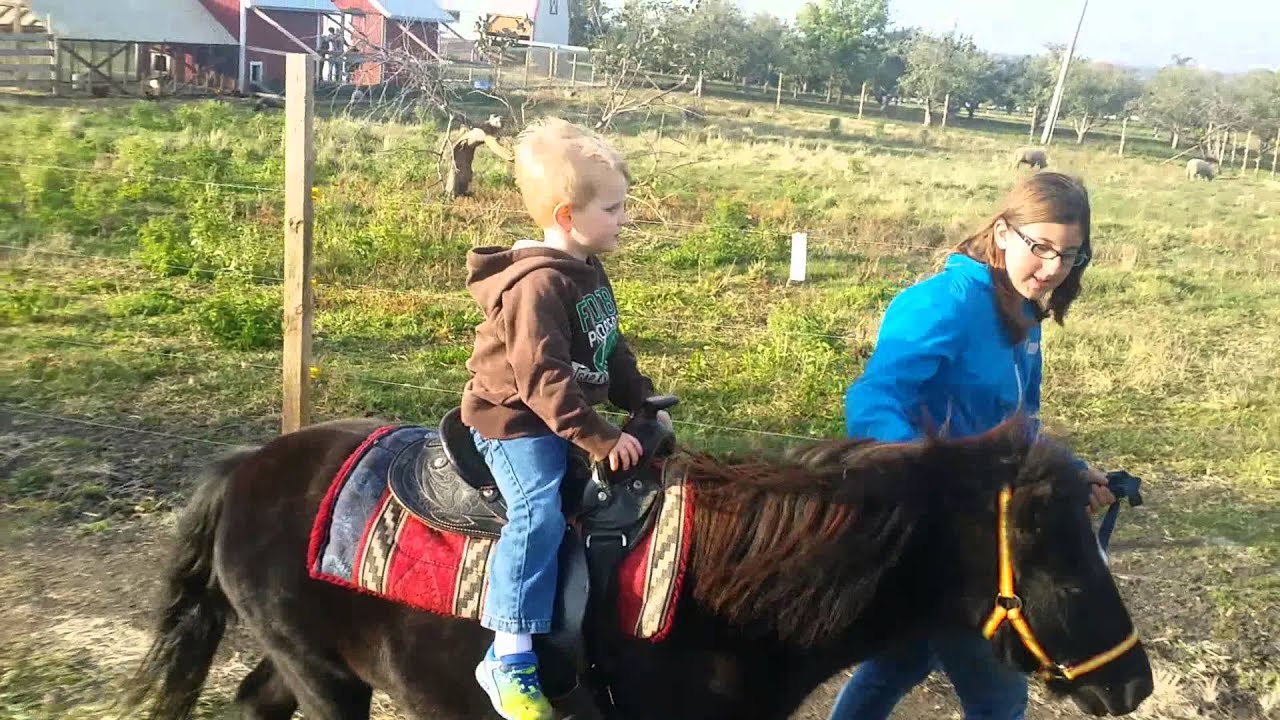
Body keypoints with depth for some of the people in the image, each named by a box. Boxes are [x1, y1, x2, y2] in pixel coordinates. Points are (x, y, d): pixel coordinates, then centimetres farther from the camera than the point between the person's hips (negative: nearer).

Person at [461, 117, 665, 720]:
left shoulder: (588, 270, 9)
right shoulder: (537, 285, -23)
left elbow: (611, 351, 18)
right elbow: (543, 378, -29)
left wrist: (644, 405, 9)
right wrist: (599, 438, -31)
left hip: (566, 418, 10)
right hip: (517, 422, -10)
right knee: (540, 514, -25)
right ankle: (509, 657, -19)